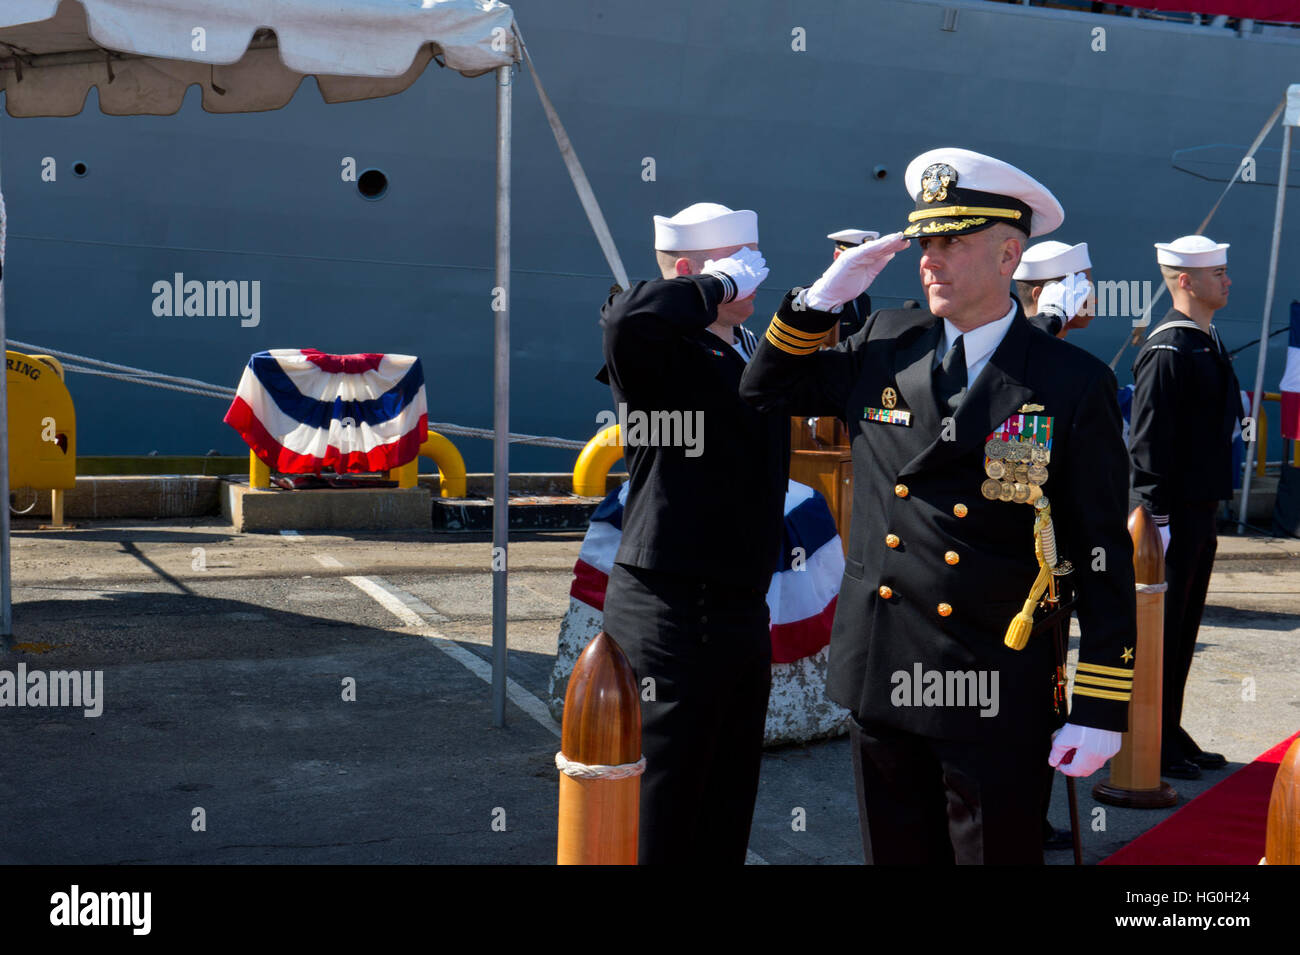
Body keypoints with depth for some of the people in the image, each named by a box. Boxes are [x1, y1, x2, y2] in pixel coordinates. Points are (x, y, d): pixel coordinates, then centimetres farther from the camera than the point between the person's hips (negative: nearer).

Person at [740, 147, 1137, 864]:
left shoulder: (1075, 385, -7)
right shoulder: (883, 346, 5)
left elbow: (1104, 558, -6)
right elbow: (766, 391, 17)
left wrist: (1100, 710, -8)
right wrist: (824, 295, 1)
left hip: (995, 701, -4)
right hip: (878, 679, 4)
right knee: (895, 854, 16)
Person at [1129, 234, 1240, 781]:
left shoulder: (1205, 343, 14)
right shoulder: (1167, 350, -16)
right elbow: (1149, 441, -20)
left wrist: (1211, 505, 20)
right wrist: (1159, 518, -21)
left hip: (1200, 509, 10)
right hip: (1173, 513, -10)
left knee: (1183, 627, 16)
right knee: (1161, 628, 0)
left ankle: (1170, 734, 27)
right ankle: (1151, 746, 9)